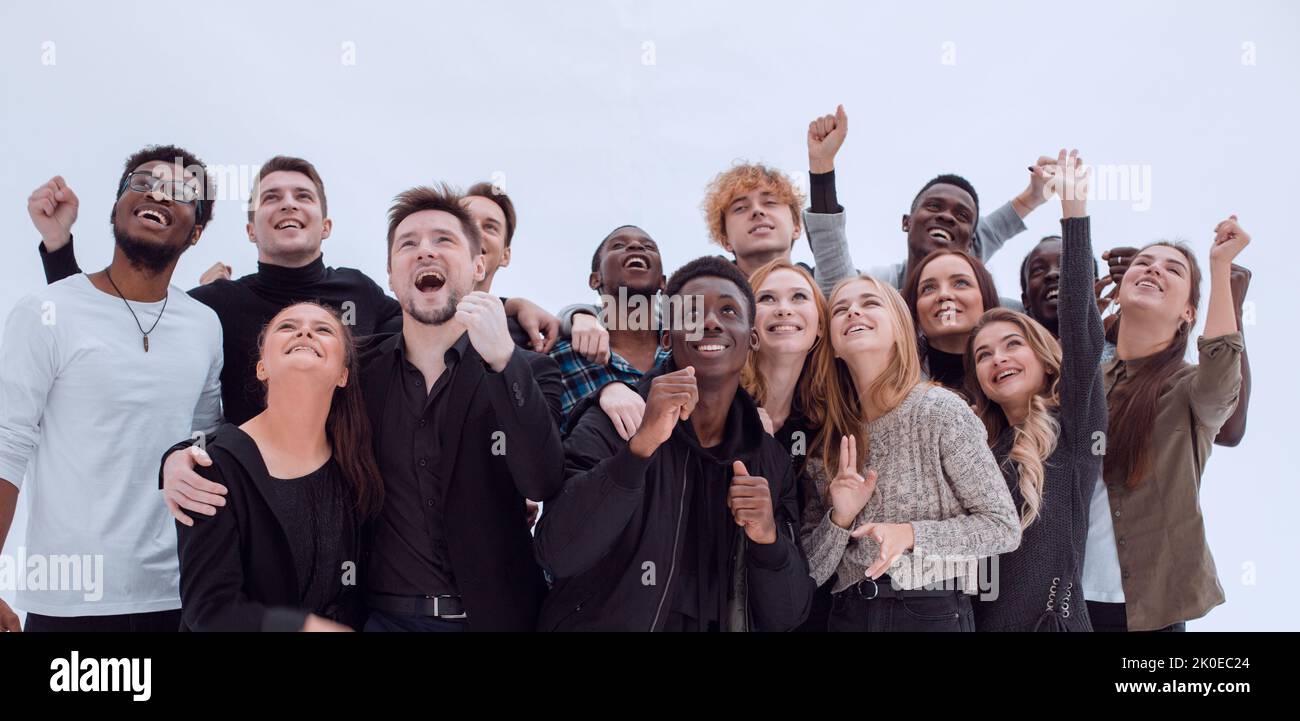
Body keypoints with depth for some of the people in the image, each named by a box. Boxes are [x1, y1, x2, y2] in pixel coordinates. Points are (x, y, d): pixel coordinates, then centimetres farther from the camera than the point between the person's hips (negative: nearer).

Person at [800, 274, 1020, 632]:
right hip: (848, 615, 4)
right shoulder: (827, 442, 1)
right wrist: (839, 518, -15)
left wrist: (910, 533, -20)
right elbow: (808, 572, 3)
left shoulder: (939, 410, -10)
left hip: (933, 612, -4)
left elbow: (1005, 527, -9)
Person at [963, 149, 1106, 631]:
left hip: (1056, 619, -4)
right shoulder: (983, 447, 10)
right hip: (978, 620, 4)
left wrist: (1074, 215, -19)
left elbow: (1082, 333, -17)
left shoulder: (1074, 427, -3)